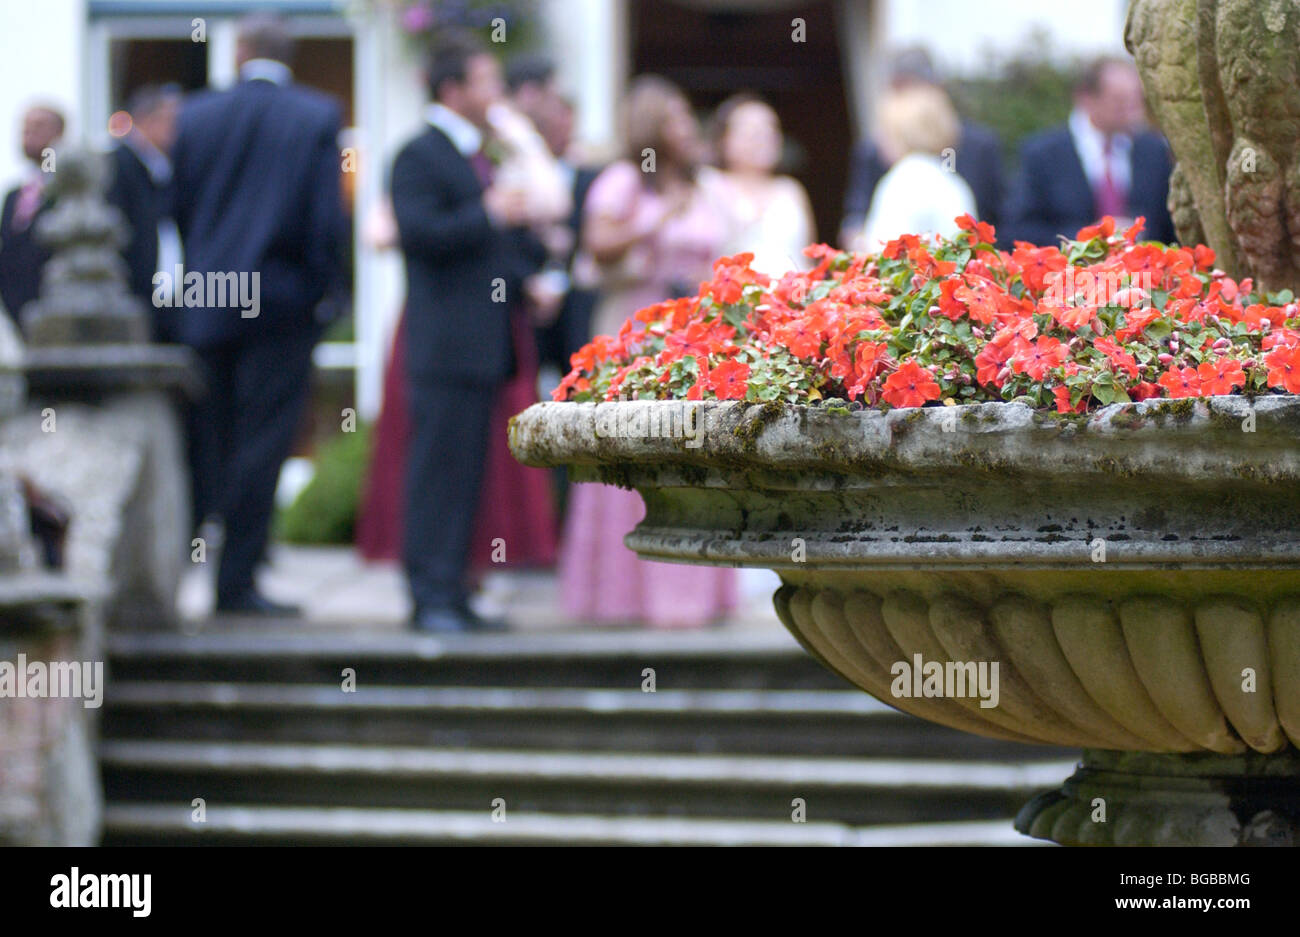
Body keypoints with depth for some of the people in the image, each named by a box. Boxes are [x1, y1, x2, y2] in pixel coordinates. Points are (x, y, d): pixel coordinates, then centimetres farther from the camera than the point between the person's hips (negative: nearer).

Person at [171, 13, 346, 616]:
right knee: (262, 443, 0)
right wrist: (326, 290, 1)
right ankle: (237, 582, -1)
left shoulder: (196, 116, 3)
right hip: (284, 305, -3)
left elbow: (175, 210, 5)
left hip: (205, 307, 3)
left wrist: (191, 282, 15)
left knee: (201, 440, 11)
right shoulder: (318, 118, -4)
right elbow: (328, 216, -9)